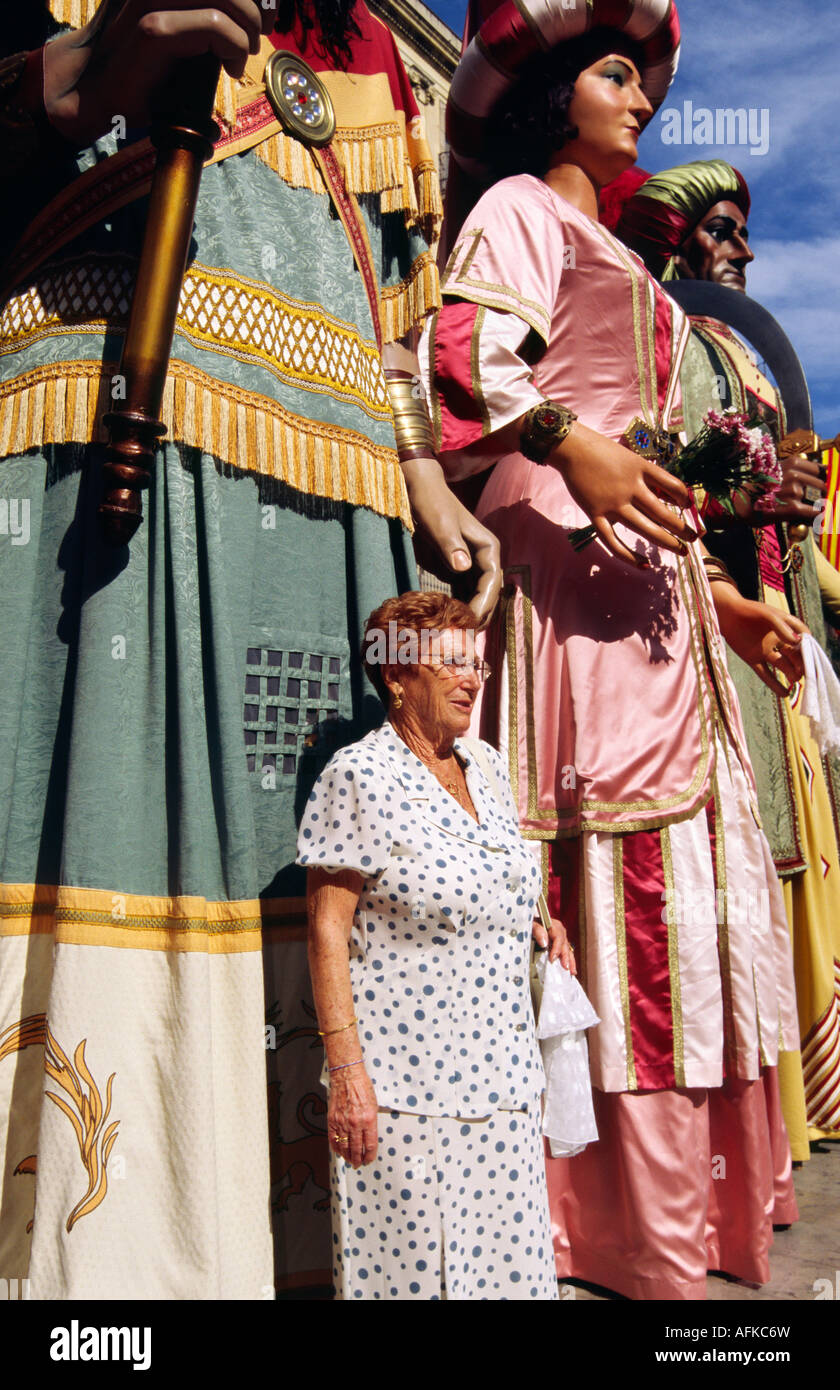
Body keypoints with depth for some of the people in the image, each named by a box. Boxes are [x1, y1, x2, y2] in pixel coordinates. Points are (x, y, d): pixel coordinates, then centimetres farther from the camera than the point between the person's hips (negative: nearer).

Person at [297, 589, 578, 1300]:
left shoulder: (488, 767, 9)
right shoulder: (358, 776, -12)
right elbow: (328, 930, -14)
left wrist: (536, 922, 4)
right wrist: (345, 1070, -17)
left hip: (504, 1080, 7)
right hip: (406, 1085, -6)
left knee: (507, 1259, 14)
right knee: (409, 1266, 6)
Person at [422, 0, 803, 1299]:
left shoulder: (616, 259, 34)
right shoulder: (519, 208, 9)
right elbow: (468, 353, -11)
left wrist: (724, 597, 24)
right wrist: (570, 443, -28)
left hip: (650, 576, 9)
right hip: (569, 554, -9)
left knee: (696, 865, 5)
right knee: (621, 862, -15)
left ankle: (687, 1210, 15)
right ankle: (627, 1236, -6)